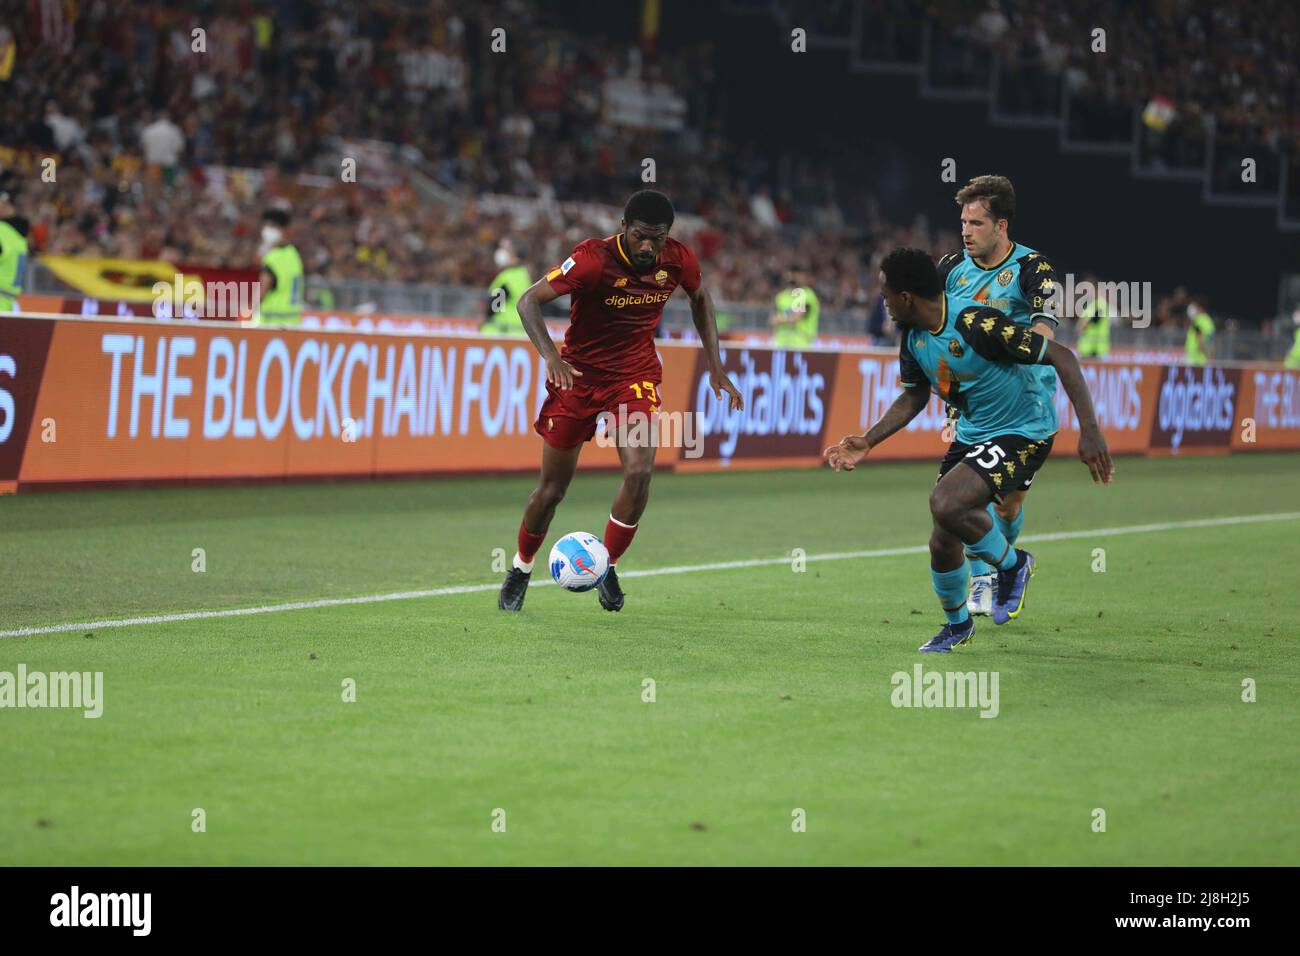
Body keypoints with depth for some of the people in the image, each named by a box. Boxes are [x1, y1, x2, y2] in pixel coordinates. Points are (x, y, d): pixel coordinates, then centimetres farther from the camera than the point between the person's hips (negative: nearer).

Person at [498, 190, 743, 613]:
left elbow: (701, 298, 11)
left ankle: (607, 566, 1)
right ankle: (520, 569, 29)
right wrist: (550, 356, -42)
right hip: (579, 372, -2)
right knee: (552, 487, 4)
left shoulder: (678, 259, -12)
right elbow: (529, 300, -26)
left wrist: (715, 367, 7)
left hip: (635, 375, 2)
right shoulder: (594, 259, -24)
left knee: (639, 472, -20)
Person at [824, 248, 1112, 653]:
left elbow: (1062, 357, -26)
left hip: (1023, 432, -8)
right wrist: (867, 442, 4)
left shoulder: (978, 324, -29)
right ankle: (957, 624, 35)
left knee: (945, 503, -29)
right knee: (942, 542, 7)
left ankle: (1012, 564, -2)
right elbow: (914, 396, 15)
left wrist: (1090, 430, -31)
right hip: (972, 433, 8)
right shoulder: (913, 335, -4)